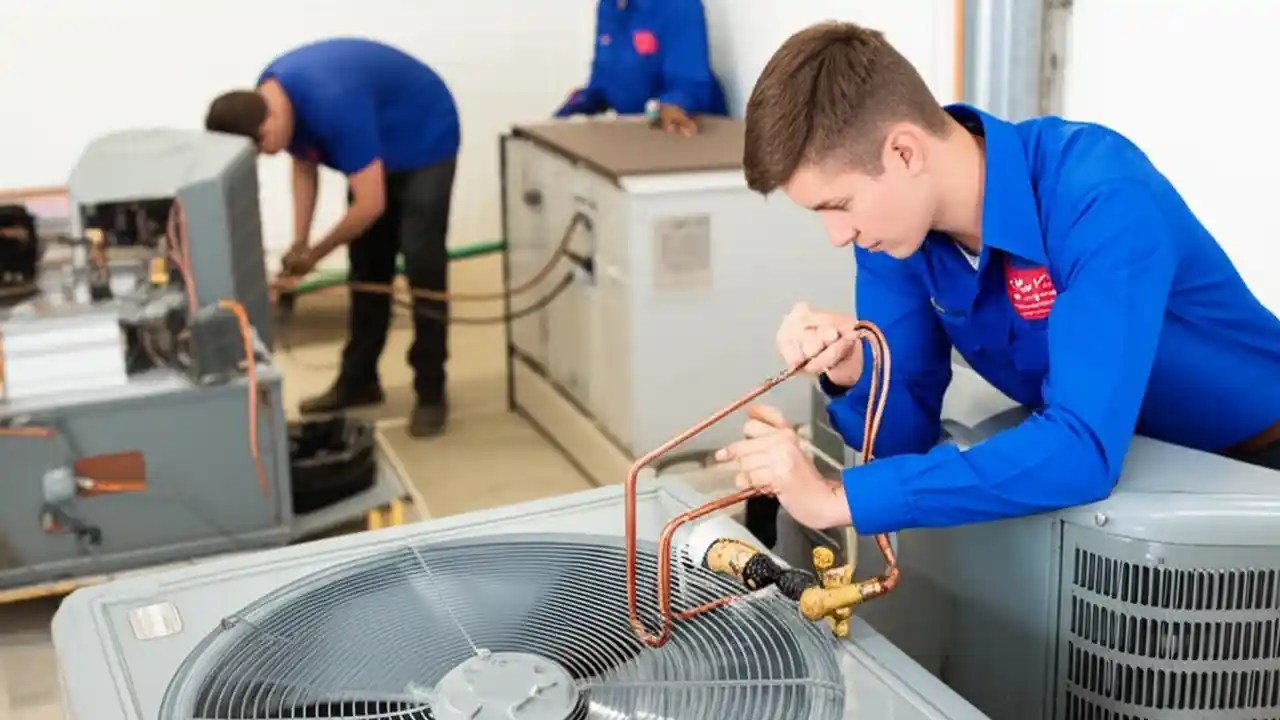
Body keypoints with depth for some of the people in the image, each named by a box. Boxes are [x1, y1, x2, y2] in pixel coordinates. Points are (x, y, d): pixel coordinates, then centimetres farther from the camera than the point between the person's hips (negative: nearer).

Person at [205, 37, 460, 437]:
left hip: (425, 143, -8)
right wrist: (300, 242, -7)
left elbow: (370, 205, -34)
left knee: (422, 265, -13)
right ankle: (358, 380, 17)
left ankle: (431, 393, -5)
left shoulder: (333, 105, -40)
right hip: (377, 146, 8)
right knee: (367, 266, 8)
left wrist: (316, 255, -19)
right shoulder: (269, 98, -14)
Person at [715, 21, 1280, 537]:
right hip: (1084, 454, 5)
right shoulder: (893, 217, -13)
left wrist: (838, 498, -42)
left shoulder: (1102, 199, -32)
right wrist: (851, 373, -30)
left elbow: (1084, 449, -41)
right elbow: (906, 432, -8)